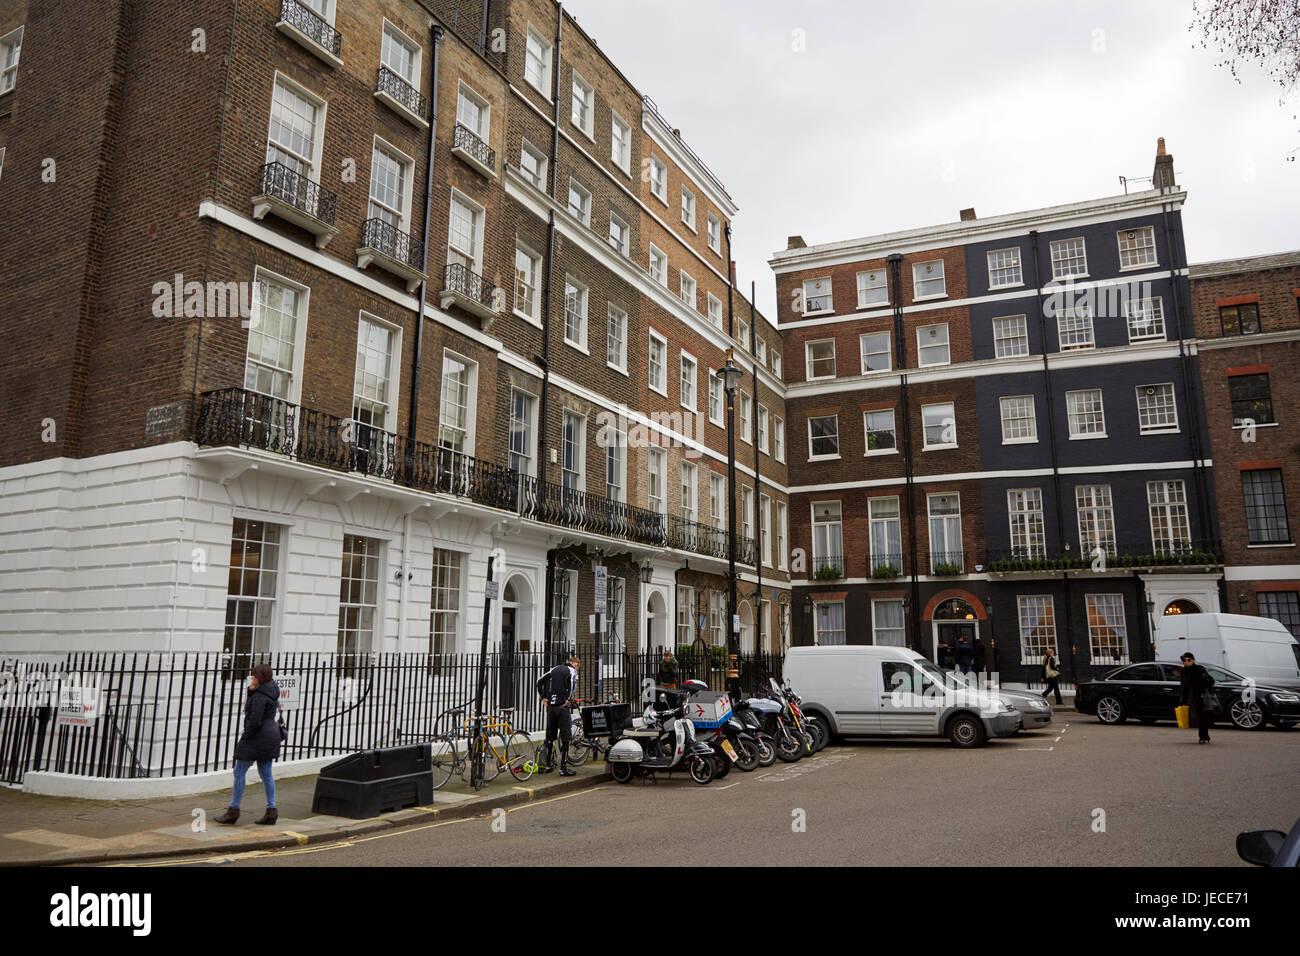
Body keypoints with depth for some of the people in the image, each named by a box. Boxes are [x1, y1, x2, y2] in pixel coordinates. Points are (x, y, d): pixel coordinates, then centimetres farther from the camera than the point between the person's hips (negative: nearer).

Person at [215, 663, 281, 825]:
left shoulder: (260, 696, -19)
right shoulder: (270, 692, 12)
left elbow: (255, 721, -23)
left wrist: (246, 736, -11)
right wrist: (252, 689, 8)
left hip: (257, 738, -10)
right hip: (270, 736, 10)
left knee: (239, 771, 3)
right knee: (266, 774, 12)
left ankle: (233, 810, 10)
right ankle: (271, 810, 12)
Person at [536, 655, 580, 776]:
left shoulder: (555, 669, 17)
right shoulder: (572, 671, -1)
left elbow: (540, 681, 12)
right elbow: (573, 684, -21)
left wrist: (543, 697, 11)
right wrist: (568, 699, -13)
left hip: (550, 706, 6)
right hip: (562, 707, -6)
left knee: (549, 736, 15)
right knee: (565, 737, 0)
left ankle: (547, 765, 21)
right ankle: (563, 768, -2)